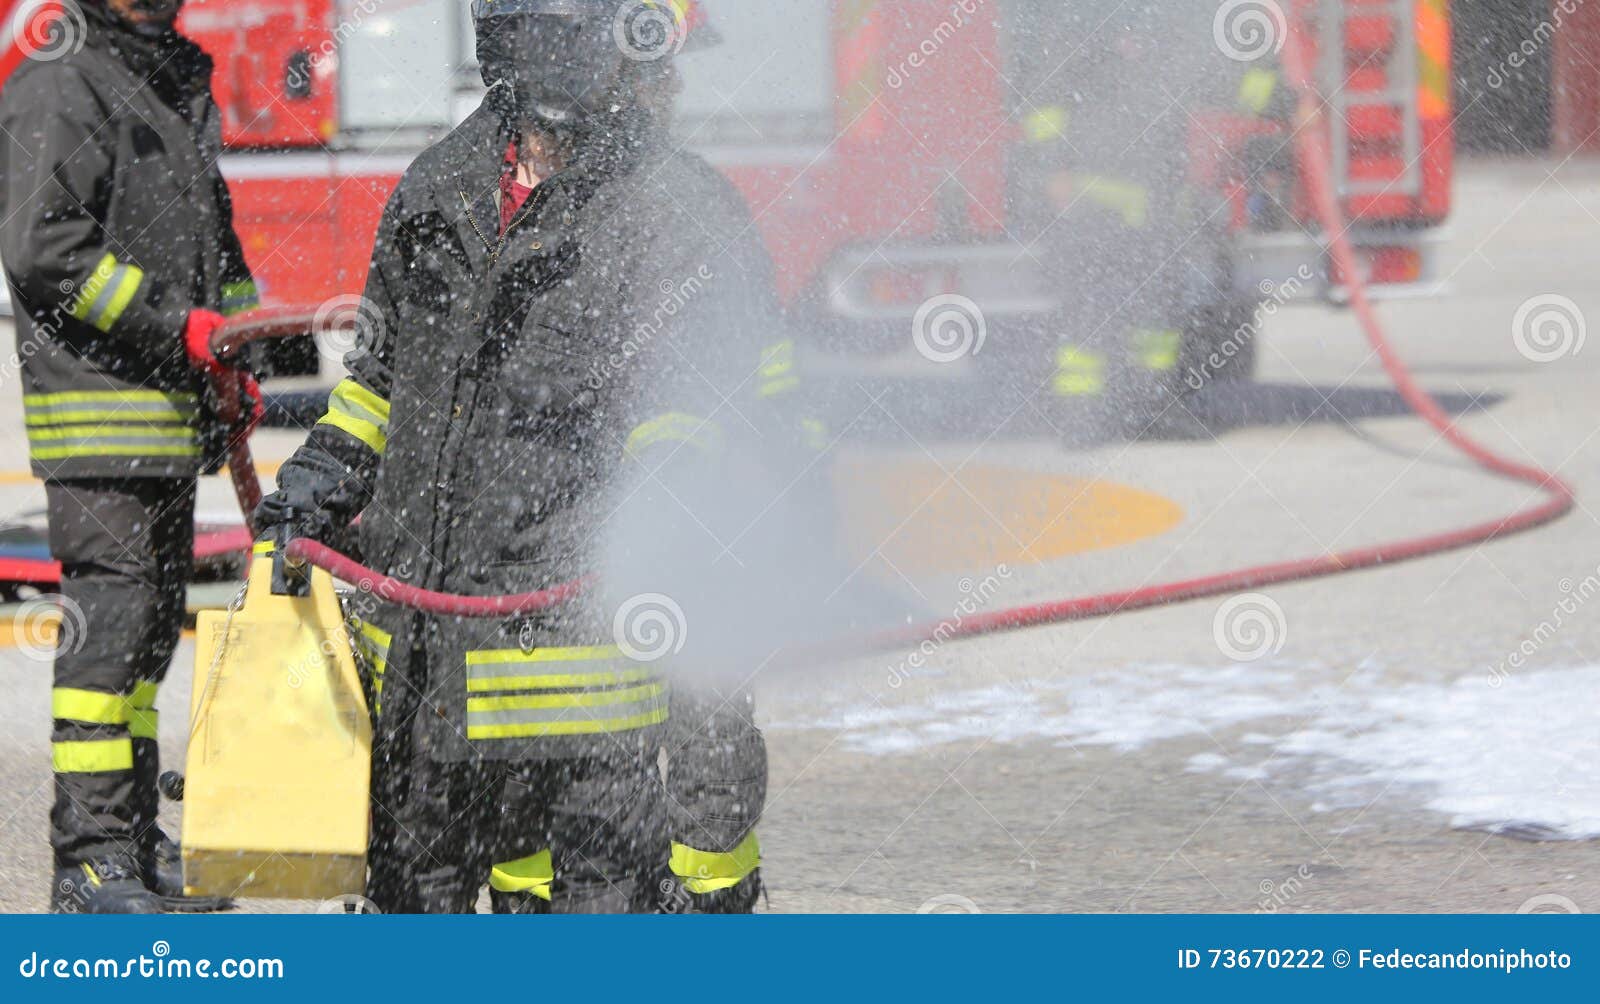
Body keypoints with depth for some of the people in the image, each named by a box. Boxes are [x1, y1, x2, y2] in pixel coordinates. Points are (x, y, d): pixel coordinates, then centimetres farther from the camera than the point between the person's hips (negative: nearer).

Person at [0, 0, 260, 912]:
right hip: (98, 403, -9)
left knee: (155, 625, 11)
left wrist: (235, 349, 15)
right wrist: (178, 324, -17)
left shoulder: (182, 92, 20)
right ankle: (91, 858, -12)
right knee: (110, 619, -12)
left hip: (175, 413, 9)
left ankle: (137, 841, 18)